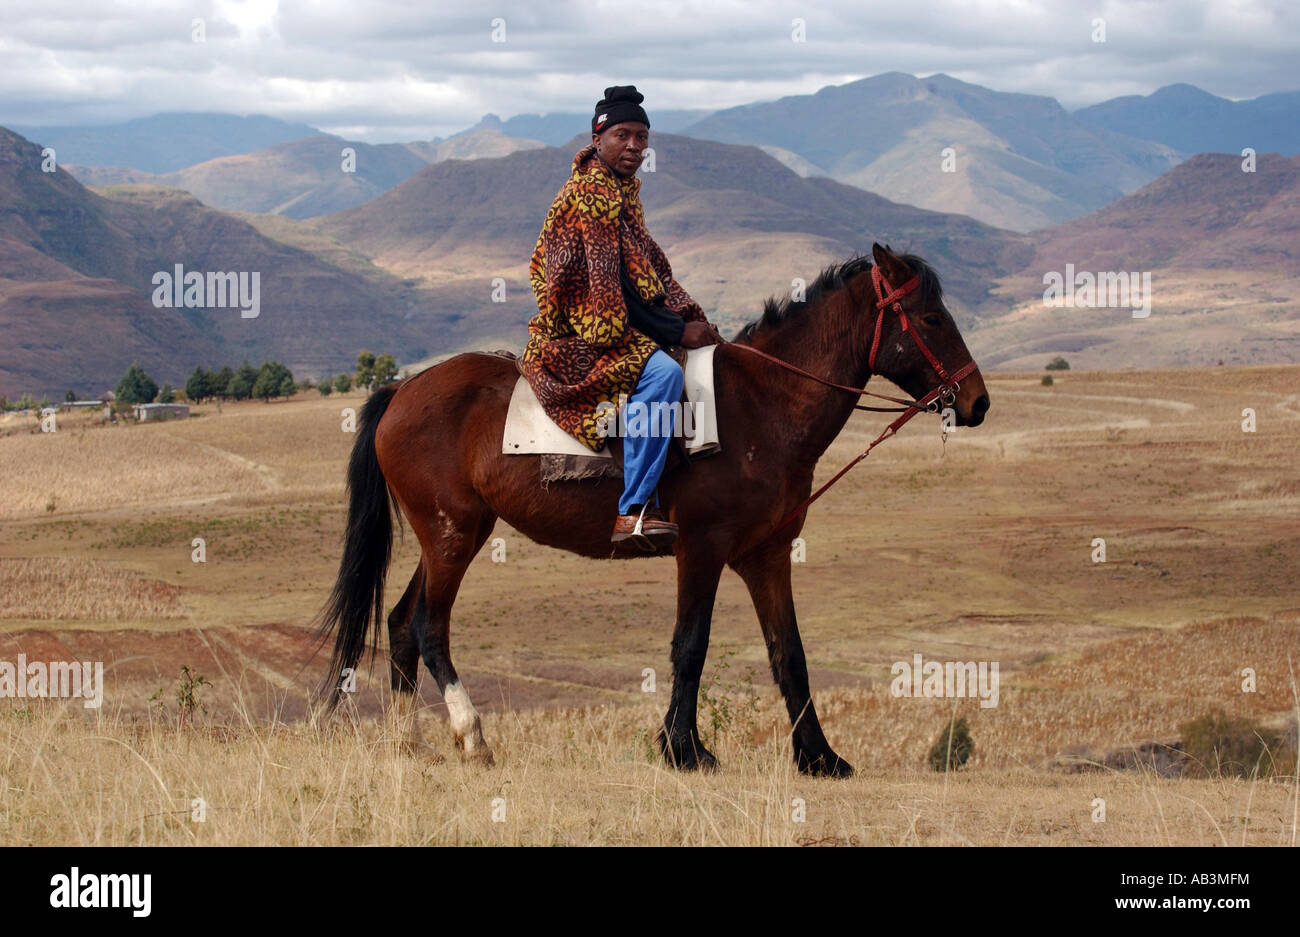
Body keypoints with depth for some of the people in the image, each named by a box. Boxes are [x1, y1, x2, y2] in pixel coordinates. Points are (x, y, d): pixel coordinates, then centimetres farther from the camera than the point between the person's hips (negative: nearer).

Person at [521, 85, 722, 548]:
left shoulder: (623, 193, 17)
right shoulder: (591, 193, -14)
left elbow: (653, 270, 19)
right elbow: (608, 290, -19)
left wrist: (693, 321, 4)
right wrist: (676, 331, -17)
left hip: (617, 325, 11)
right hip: (581, 336, -11)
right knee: (660, 372, -33)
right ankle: (633, 511, -36)